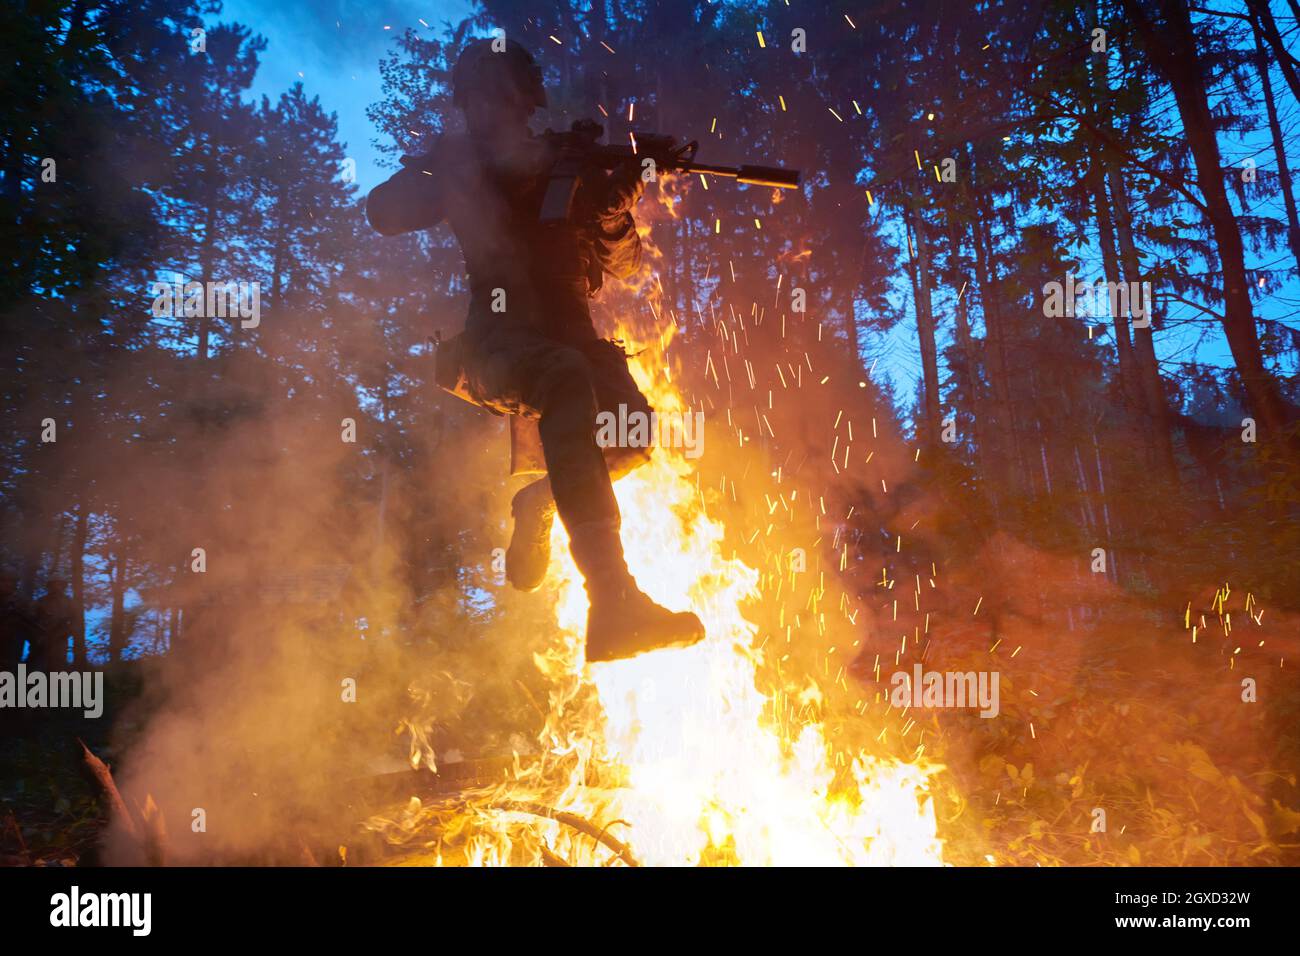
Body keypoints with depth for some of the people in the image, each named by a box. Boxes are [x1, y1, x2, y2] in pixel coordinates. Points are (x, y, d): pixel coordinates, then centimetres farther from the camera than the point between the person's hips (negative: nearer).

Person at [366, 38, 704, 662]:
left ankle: (537, 505, 8)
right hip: (490, 342, -4)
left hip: (563, 336, 4)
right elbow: (384, 213, -1)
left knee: (633, 425, -24)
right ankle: (613, 604, -50)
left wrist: (618, 200, -9)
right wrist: (460, 177, -10)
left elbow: (619, 264, 9)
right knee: (568, 378, -37)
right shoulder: (458, 161, 13)